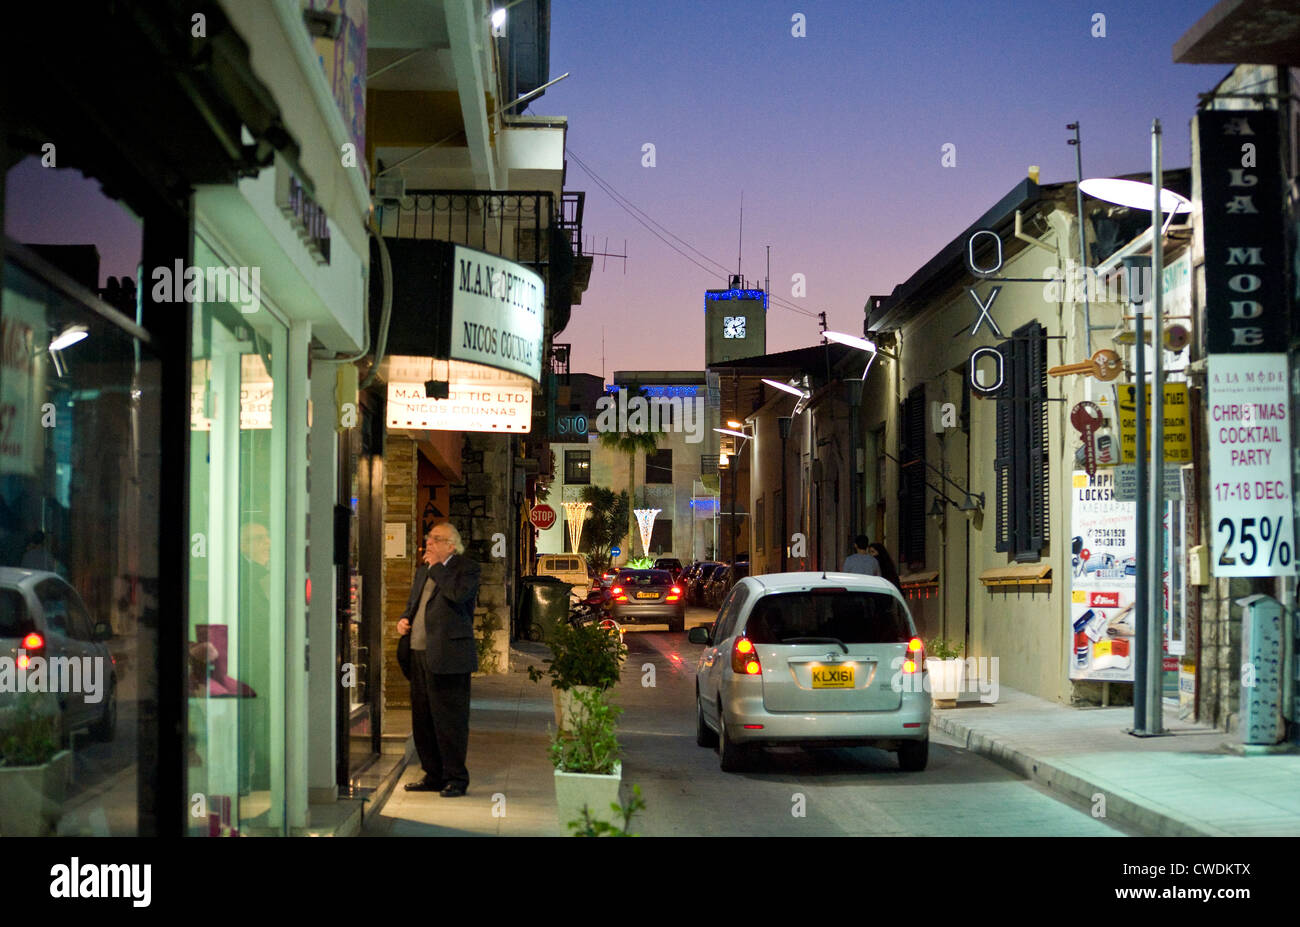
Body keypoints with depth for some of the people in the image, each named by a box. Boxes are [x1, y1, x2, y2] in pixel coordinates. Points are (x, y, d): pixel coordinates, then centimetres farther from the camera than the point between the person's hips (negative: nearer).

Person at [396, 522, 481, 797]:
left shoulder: (467, 568, -5)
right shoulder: (423, 570, 20)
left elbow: (459, 593, -24)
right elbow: (412, 602, 30)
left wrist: (436, 567, -14)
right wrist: (404, 619, 8)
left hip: (448, 657, -8)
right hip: (420, 653, 8)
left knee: (449, 719, -5)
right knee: (422, 719, 11)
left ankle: (455, 779, 3)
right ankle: (433, 776, 21)